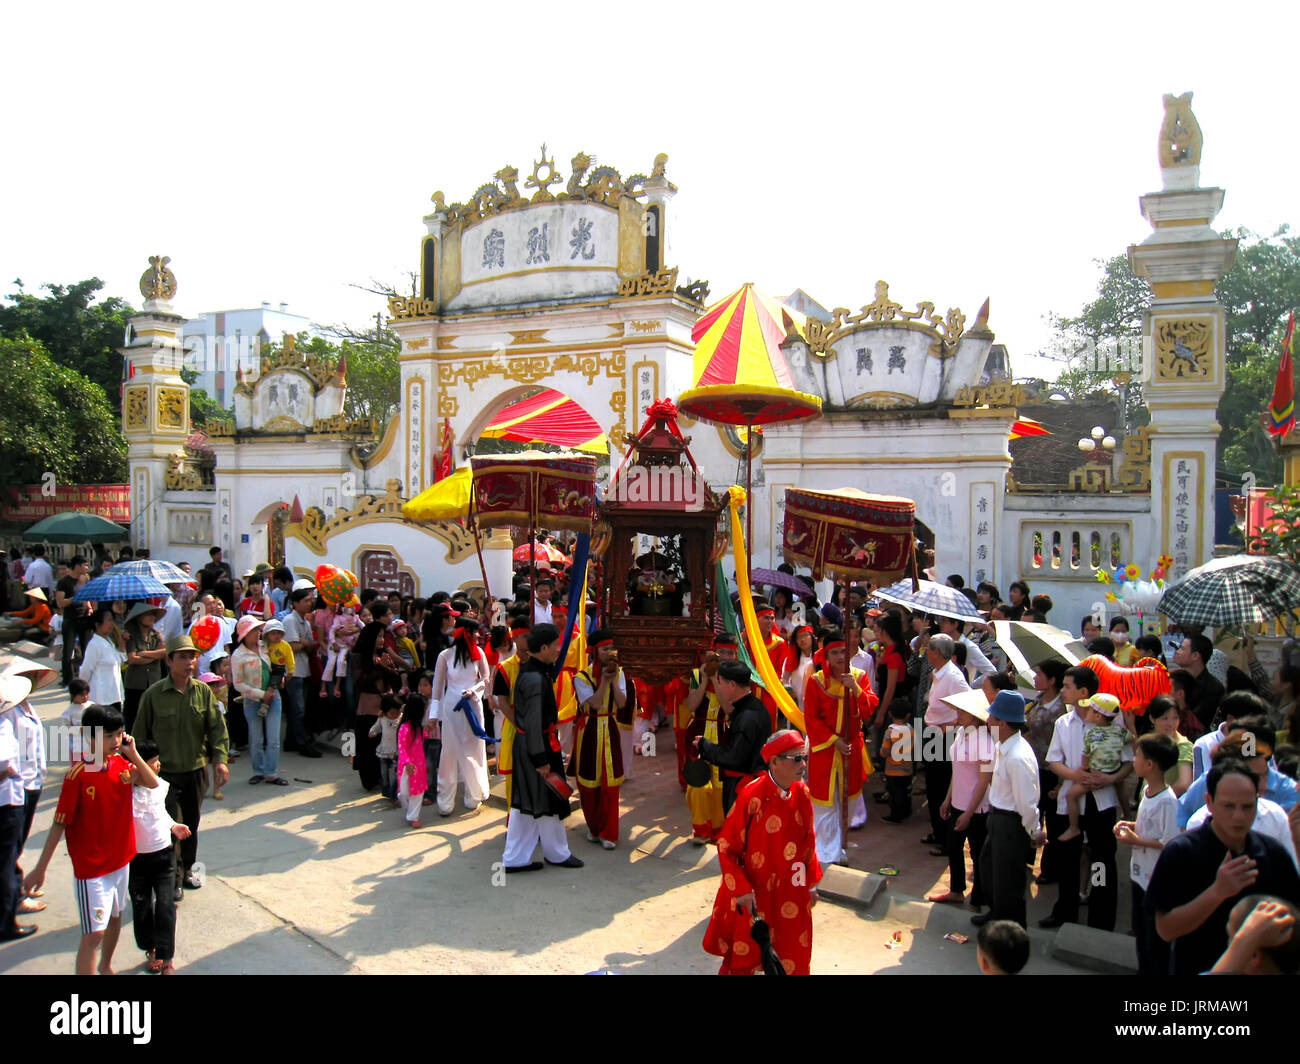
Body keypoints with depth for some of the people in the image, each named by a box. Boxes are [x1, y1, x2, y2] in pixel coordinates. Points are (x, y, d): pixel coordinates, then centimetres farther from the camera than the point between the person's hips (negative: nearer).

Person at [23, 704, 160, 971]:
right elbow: (59, 824, -17)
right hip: (91, 866, -7)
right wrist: (40, 868, -13)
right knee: (94, 933, -8)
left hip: (121, 858, 7)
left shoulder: (122, 763, -4)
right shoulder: (79, 775, -21)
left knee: (115, 916, 24)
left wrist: (133, 753, -15)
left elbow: (153, 783, -5)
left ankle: (105, 966, 46)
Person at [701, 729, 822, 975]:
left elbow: (808, 842, 8)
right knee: (743, 958, 13)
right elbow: (726, 846, -15)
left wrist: (811, 882, 11)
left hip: (791, 896, 5)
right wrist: (741, 890, -19)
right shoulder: (752, 795, -21)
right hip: (753, 896, -4)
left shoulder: (801, 793, -6)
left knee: (794, 961, 14)